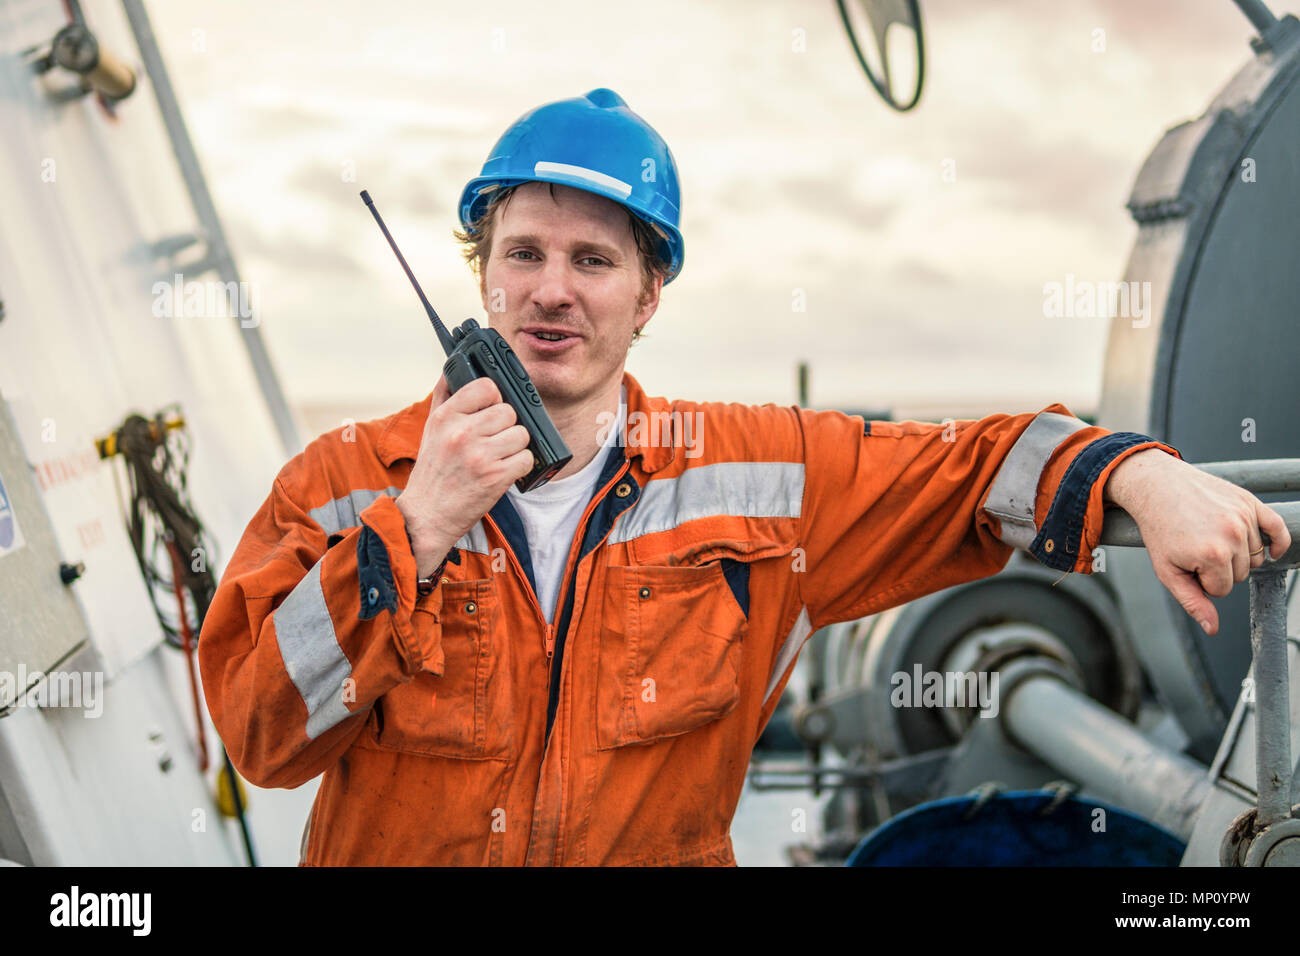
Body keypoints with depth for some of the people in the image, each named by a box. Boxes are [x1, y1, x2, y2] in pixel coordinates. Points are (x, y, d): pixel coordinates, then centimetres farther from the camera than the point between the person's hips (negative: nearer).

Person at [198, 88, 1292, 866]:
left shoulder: (768, 476, 1)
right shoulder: (342, 481, -3)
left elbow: (973, 466, 6)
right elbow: (261, 730, -10)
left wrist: (1142, 478, -11)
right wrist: (416, 526, -18)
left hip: (667, 849, 1)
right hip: (388, 851, -1)